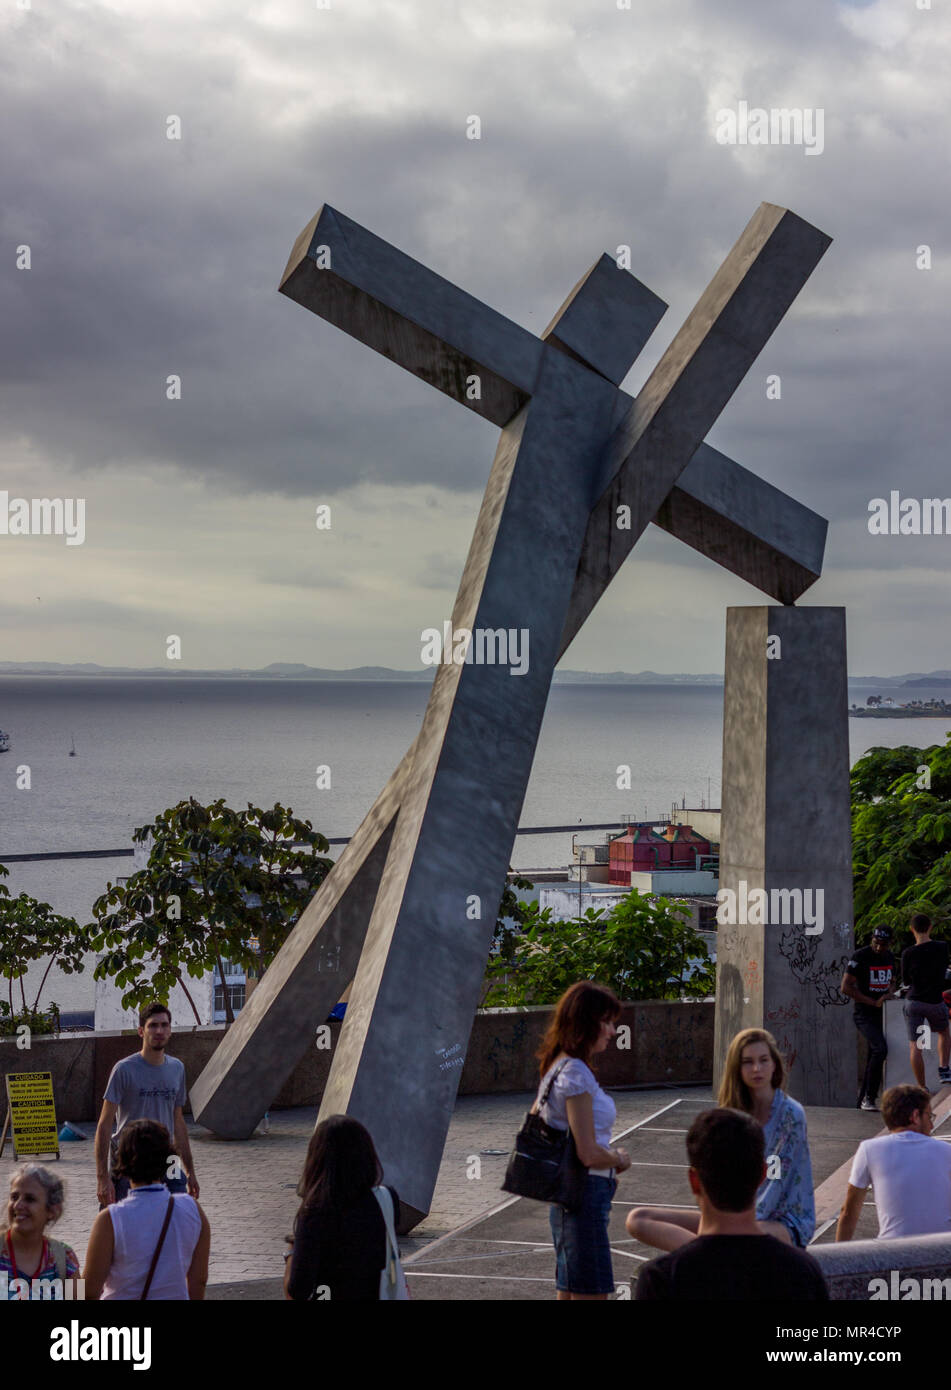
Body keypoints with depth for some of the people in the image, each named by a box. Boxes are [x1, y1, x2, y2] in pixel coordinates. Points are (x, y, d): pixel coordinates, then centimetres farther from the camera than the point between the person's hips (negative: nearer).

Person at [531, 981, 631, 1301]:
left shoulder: (557, 1068, 11)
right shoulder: (576, 1074, -18)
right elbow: (589, 1153, -23)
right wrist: (620, 1160, -2)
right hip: (585, 1194, -10)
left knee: (568, 1292, 15)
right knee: (592, 1294, -6)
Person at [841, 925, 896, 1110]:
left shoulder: (889, 957, 11)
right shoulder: (860, 957, -12)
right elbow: (845, 987, -14)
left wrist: (888, 994, -1)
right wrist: (873, 1002, -15)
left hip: (882, 1013, 7)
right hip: (864, 1013, -7)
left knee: (873, 1055, 9)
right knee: (880, 1049, -23)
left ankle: (862, 1100, 18)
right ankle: (869, 1098, -18)